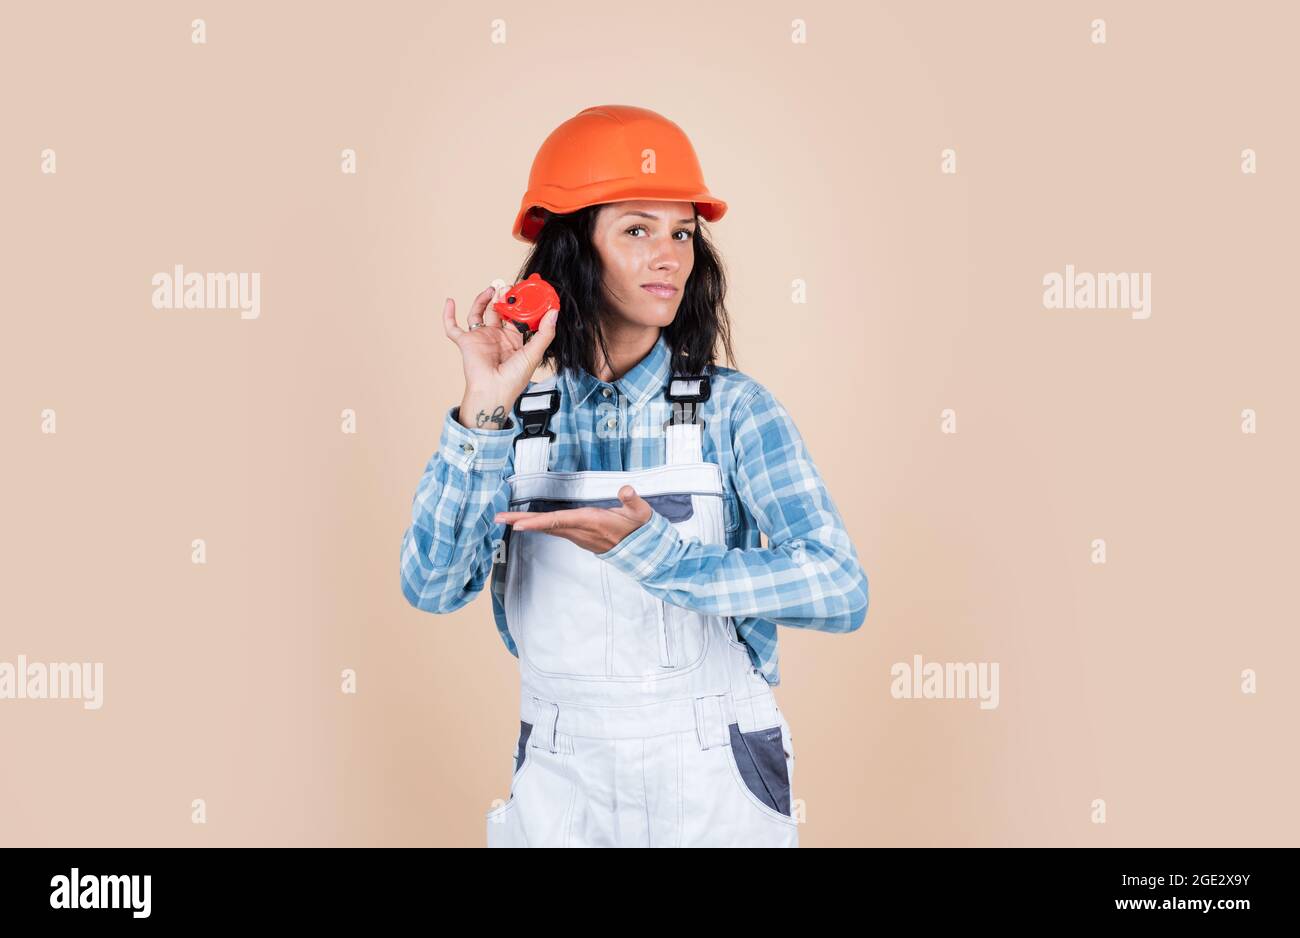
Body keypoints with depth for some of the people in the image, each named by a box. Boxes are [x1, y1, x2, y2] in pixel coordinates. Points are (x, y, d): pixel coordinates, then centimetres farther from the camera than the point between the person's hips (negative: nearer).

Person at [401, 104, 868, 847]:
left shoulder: (733, 408, -9)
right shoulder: (521, 421, -3)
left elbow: (841, 590, -19)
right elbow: (433, 587, -14)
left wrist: (651, 552, -28)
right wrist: (484, 415, -22)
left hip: (713, 785, -1)